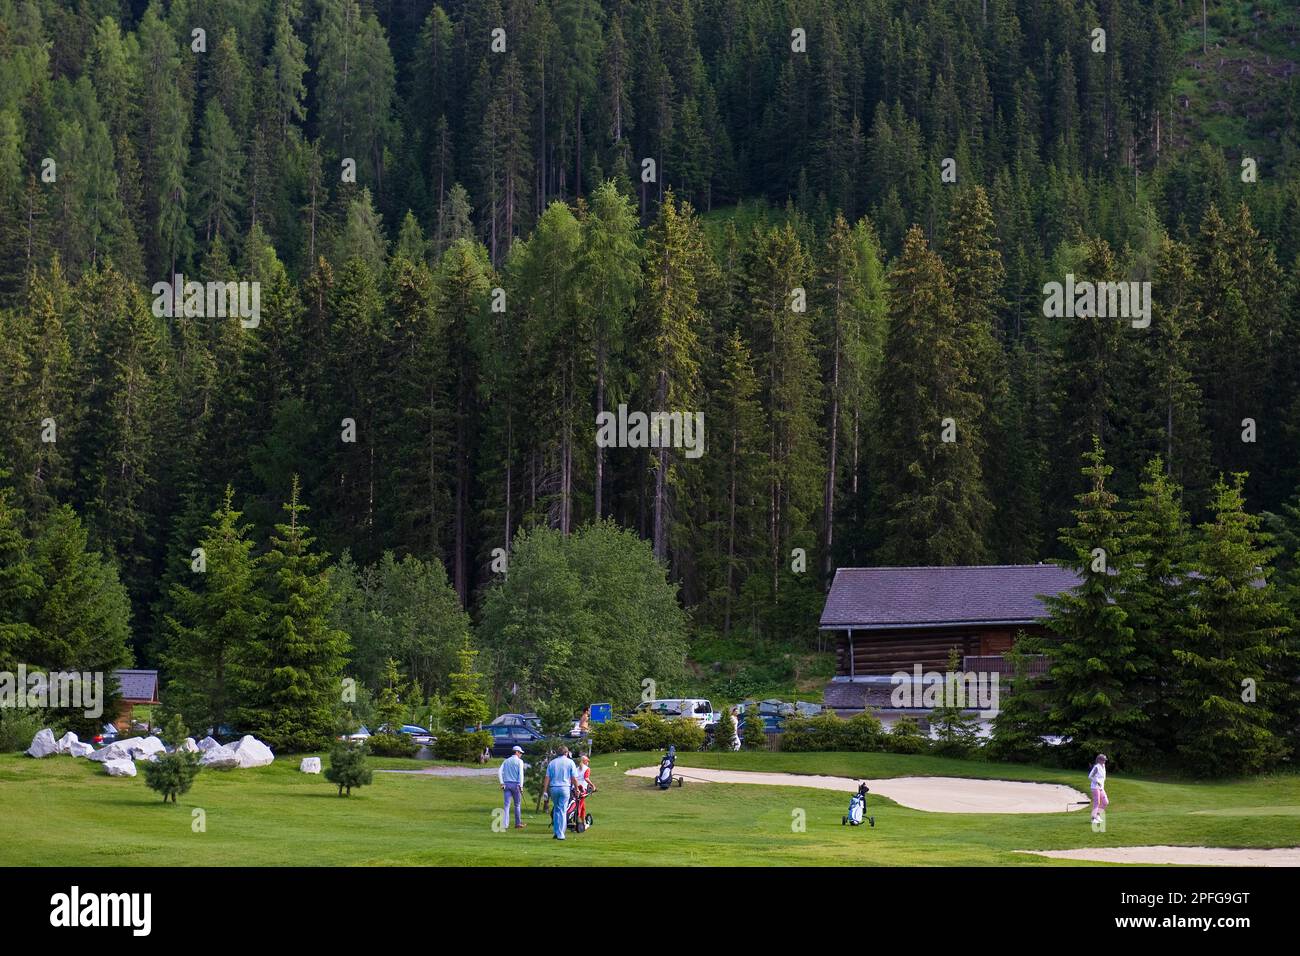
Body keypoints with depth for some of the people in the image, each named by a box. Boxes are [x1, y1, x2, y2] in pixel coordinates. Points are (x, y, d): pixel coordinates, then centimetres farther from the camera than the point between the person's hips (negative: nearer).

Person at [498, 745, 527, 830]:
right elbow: (521, 774, -12)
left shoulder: (506, 761, 13)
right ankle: (518, 823, 16)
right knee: (517, 804, 9)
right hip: (515, 784, -4)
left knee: (507, 804, -1)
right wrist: (521, 786, -13)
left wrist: (502, 783, 0)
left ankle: (505, 824, -11)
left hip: (506, 784, 4)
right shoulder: (519, 761, -2)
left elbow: (499, 772, 3)